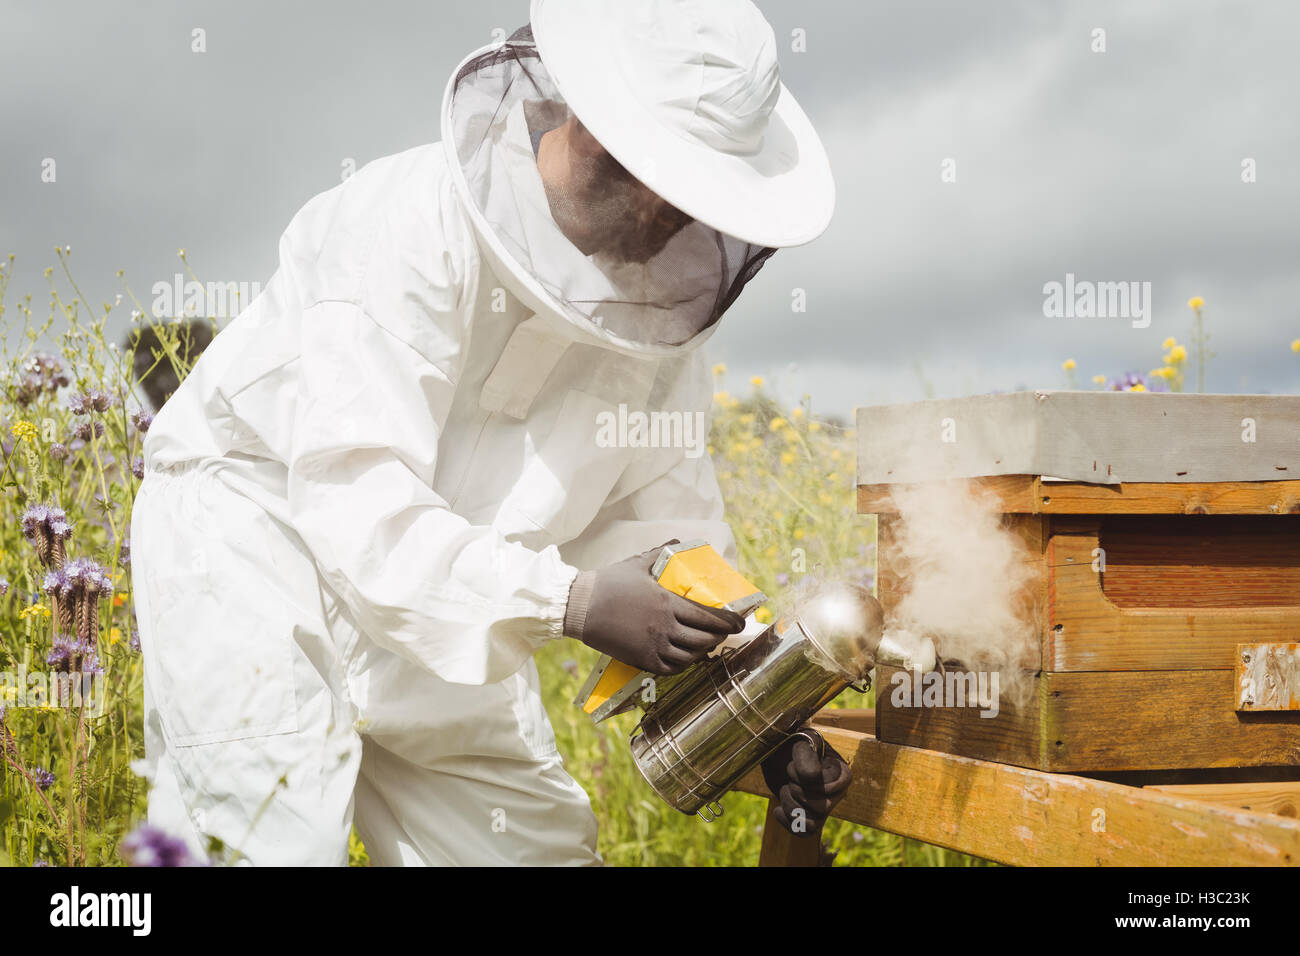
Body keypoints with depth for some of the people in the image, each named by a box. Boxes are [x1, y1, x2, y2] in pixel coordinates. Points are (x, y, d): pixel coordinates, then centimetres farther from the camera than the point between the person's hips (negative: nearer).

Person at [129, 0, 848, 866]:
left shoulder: (668, 285, -6)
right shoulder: (413, 224, -28)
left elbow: (664, 510, -1)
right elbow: (357, 498, -35)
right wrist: (570, 601, -44)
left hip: (440, 594, 7)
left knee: (539, 840, 9)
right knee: (270, 835, -19)